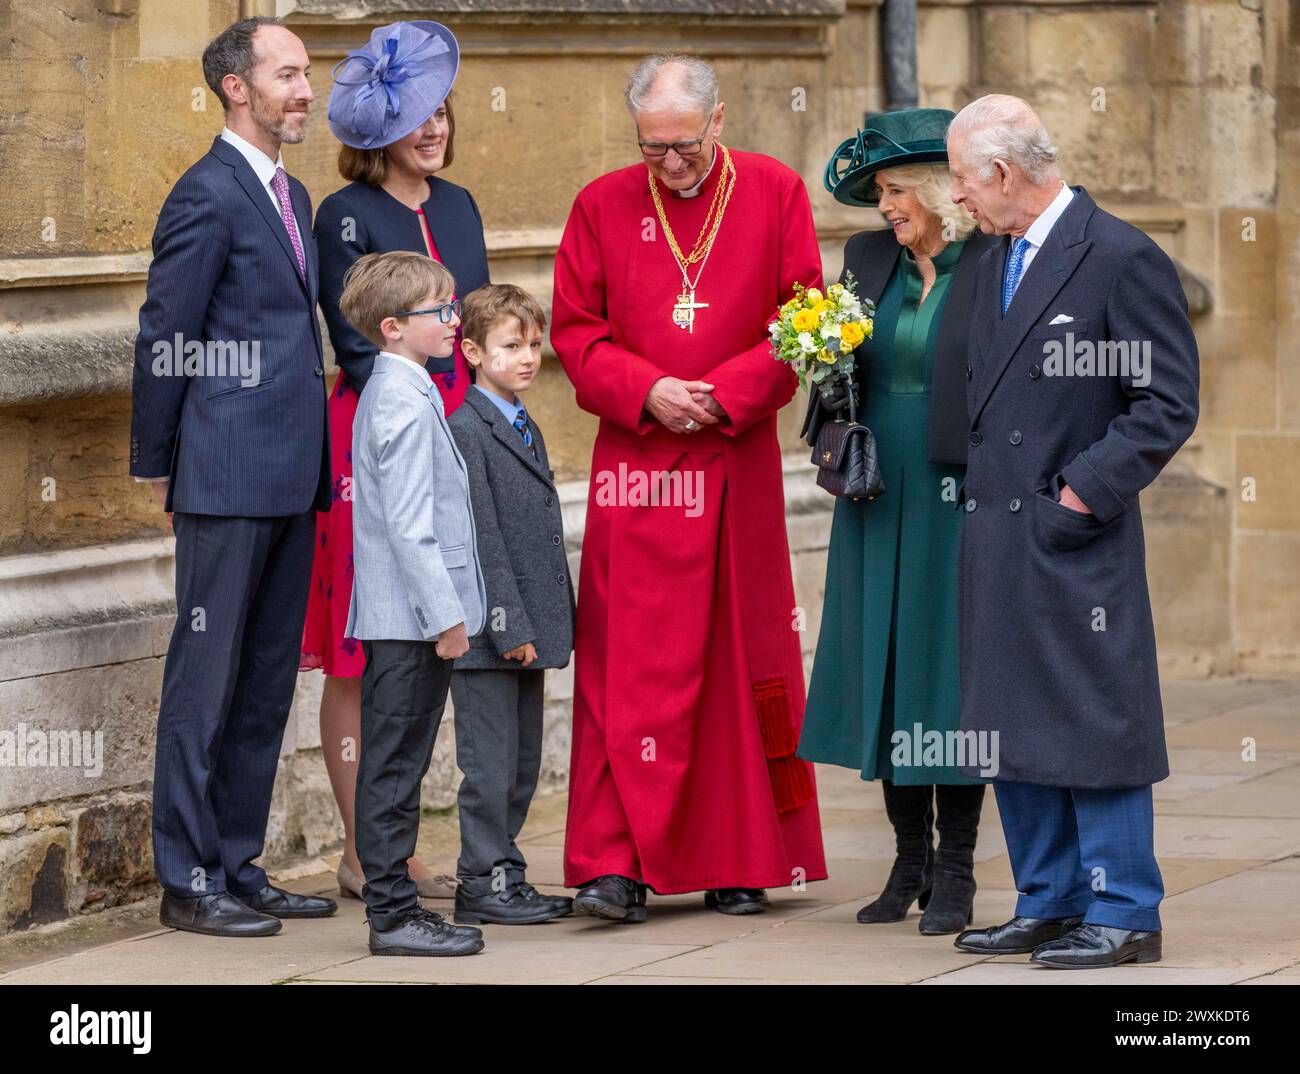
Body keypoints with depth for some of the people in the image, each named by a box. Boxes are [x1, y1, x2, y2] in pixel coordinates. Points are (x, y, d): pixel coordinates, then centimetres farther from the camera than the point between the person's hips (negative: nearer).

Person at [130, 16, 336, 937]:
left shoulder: (293, 197, 16)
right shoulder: (209, 196, -11)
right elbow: (163, 340, -9)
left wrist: (315, 463, 15)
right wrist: (159, 466, -4)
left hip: (290, 480, 9)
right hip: (228, 479, -9)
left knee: (267, 685, 11)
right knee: (207, 680, -3)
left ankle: (239, 868, 17)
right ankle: (189, 882, 2)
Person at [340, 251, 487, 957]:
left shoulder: (392, 391, 15)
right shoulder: (405, 403, -16)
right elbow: (409, 523, -21)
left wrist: (447, 609, 22)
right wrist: (445, 614, -18)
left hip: (399, 617, 10)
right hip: (411, 614, -10)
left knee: (396, 766, 12)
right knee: (394, 766, -5)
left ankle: (393, 904, 17)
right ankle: (393, 914, -3)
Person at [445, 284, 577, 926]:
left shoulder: (526, 429, 17)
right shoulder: (465, 429, -12)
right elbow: (481, 537, -16)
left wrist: (553, 622, 14)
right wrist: (509, 626, -19)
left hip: (528, 626, 9)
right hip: (489, 629, -9)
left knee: (523, 763, 12)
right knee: (491, 762, -4)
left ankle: (503, 876, 19)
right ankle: (484, 881, 2)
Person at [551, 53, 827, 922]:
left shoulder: (775, 195, 3)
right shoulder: (604, 206, 4)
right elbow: (574, 330, 5)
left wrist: (724, 394, -11)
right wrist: (645, 391, -11)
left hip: (739, 461, 0)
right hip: (635, 462, 0)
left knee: (741, 655, 4)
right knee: (630, 663, -6)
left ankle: (737, 862, 12)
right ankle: (619, 864, -9)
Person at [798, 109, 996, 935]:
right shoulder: (869, 258, 10)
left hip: (958, 498, -5)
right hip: (879, 496, 5)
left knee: (951, 673, -2)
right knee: (887, 675, 7)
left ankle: (955, 874, 5)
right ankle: (910, 861, 17)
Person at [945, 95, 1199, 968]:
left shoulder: (1124, 259, -10)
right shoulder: (996, 264, 15)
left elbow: (1169, 402, -12)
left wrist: (1085, 491, -14)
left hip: (1076, 540, -8)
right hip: (996, 536, 8)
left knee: (1095, 723, -5)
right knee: (1014, 730, 11)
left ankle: (1124, 914, 2)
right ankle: (1049, 905, 20)